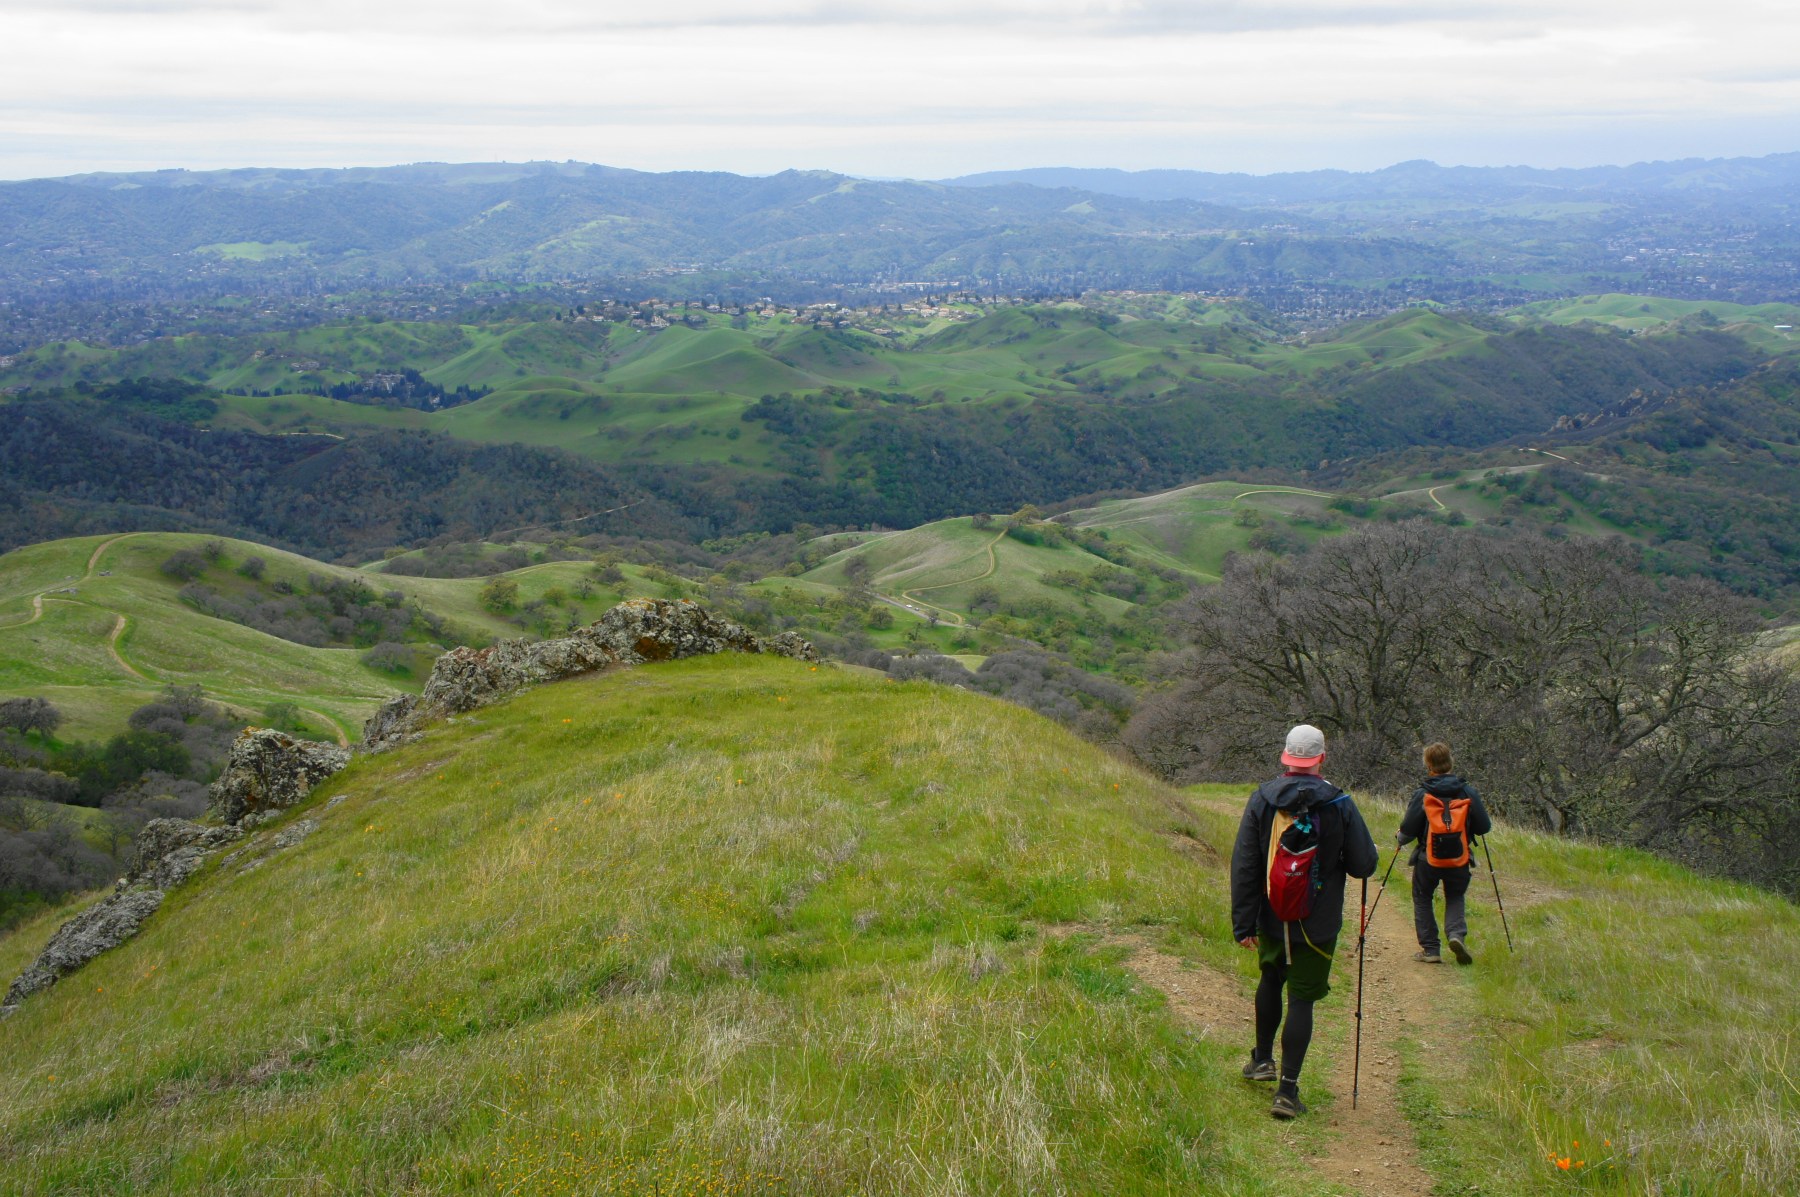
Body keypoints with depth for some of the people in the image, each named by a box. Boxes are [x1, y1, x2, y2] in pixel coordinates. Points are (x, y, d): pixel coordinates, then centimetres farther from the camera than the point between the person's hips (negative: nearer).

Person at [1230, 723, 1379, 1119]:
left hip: (1271, 919, 2)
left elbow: (1243, 865, -6)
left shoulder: (1261, 800, -7)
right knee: (1302, 1000, 2)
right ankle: (1287, 1090, 1)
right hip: (1318, 924, -2)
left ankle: (1262, 1059, 38)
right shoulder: (1339, 804, -11)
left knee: (1271, 981, 26)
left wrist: (1243, 923, -1)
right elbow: (1364, 865, -8)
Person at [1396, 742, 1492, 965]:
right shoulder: (1468, 792, -5)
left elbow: (1408, 830, -9)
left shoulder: (1422, 795, -11)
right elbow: (1484, 827, -1)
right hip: (1459, 860, 2)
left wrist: (1401, 840, 13)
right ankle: (1457, 934, -5)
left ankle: (1430, 949, 13)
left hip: (1428, 859, -2)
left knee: (1422, 899, 17)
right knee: (1455, 898, 21)